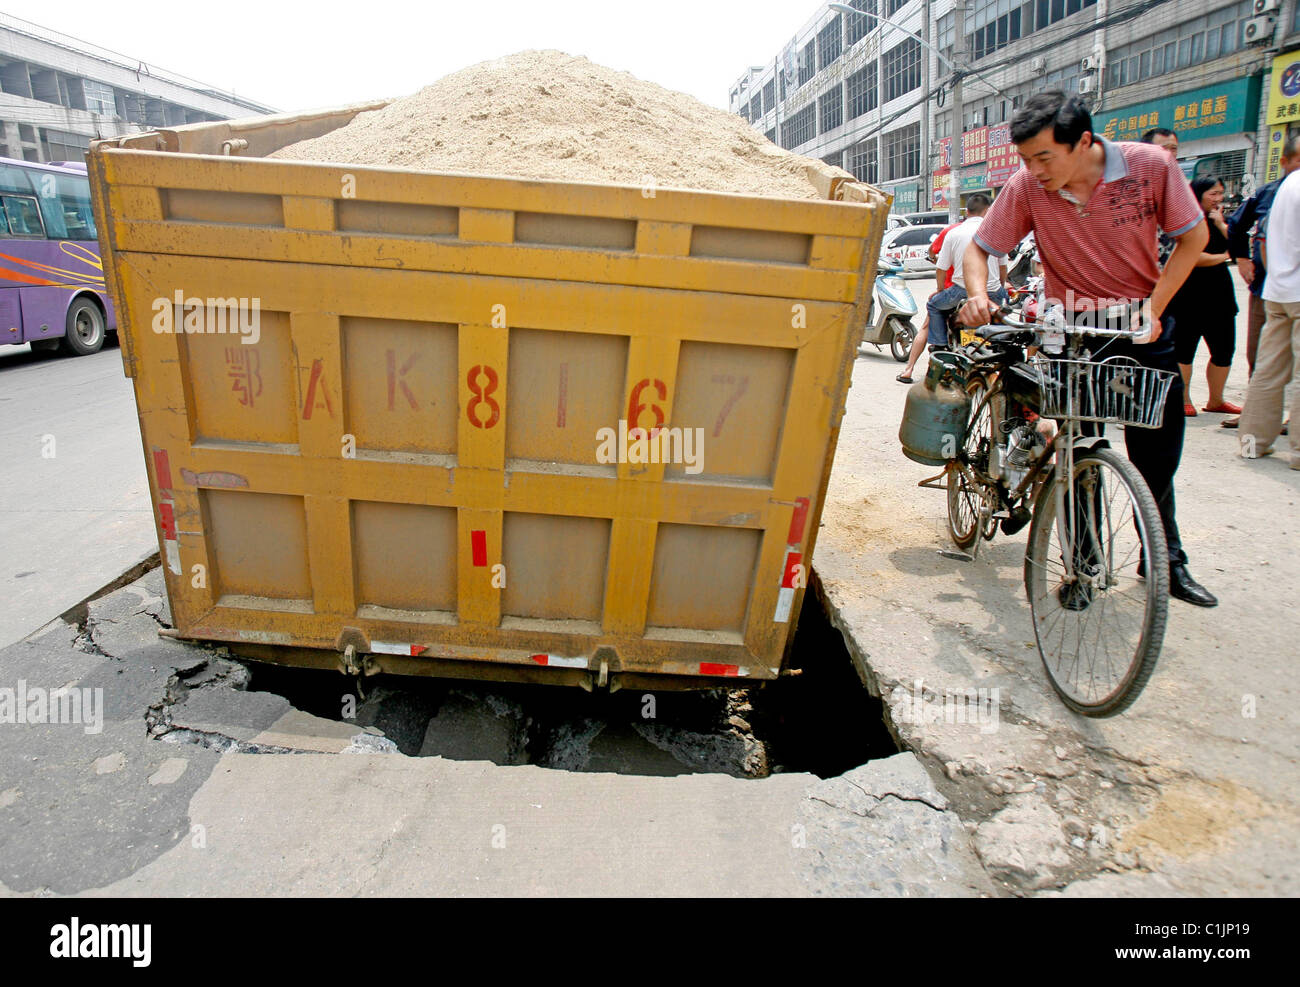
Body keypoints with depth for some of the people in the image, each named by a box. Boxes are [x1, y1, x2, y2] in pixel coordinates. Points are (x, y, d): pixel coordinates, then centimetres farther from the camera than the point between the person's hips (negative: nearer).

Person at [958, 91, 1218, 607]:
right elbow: (978, 248, -6)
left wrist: (1153, 309, -12)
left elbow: (1193, 236, -3)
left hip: (1142, 325, 1)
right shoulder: (1026, 186, -15)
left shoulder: (1151, 165, -14)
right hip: (1073, 330, -1)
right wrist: (978, 294, -28)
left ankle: (1165, 558, 28)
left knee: (1158, 451, 9)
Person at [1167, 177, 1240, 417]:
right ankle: (1183, 399, 10)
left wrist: (1221, 224, -6)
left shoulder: (1219, 220, 15)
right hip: (1190, 296, -8)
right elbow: (1193, 257, -17)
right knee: (1184, 349, 0)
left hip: (1220, 294, 8)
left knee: (1224, 349, 9)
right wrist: (1224, 256, -3)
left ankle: (1216, 400, 20)